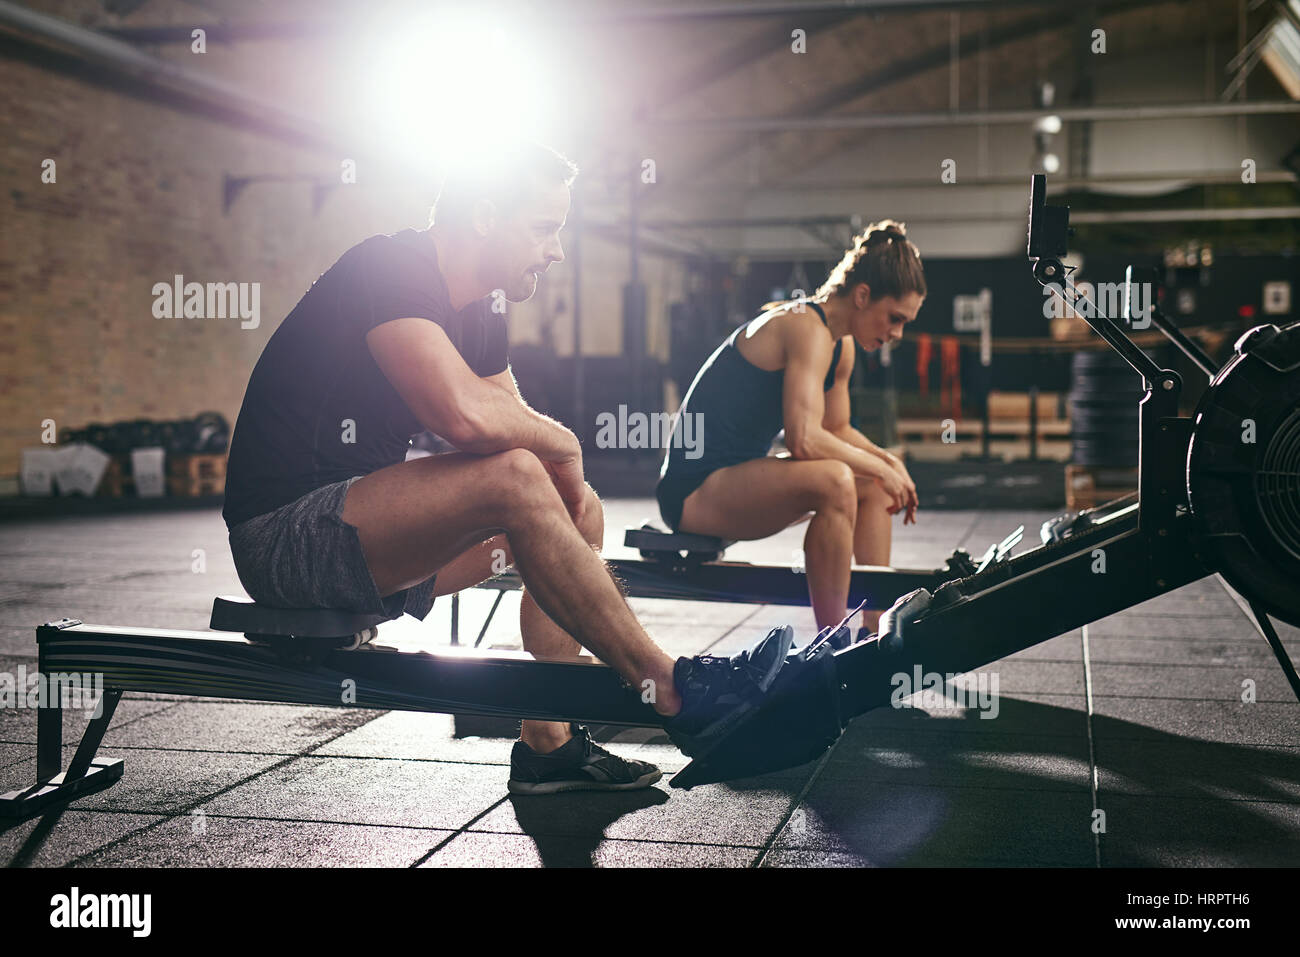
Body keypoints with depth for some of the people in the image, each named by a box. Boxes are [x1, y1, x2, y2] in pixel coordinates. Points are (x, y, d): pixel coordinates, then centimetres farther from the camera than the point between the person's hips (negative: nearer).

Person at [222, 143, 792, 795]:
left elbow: (512, 421, 16)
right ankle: (672, 692, -19)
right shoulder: (387, 271, -18)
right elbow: (466, 415, -34)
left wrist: (564, 475, -7)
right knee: (515, 479, -28)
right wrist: (560, 443, -14)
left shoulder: (478, 311, 10)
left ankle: (547, 744, 4)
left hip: (366, 533, 10)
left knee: (578, 512, 8)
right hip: (285, 538, -10)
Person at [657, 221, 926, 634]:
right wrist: (880, 468, -17)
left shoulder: (841, 346, 11)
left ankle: (875, 628, 20)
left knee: (874, 488, 17)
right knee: (834, 481, -33)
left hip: (737, 476, 11)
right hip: (696, 488, -11)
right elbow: (805, 439, -30)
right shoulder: (808, 329, -20)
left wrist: (886, 461, 5)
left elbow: (837, 429, 23)